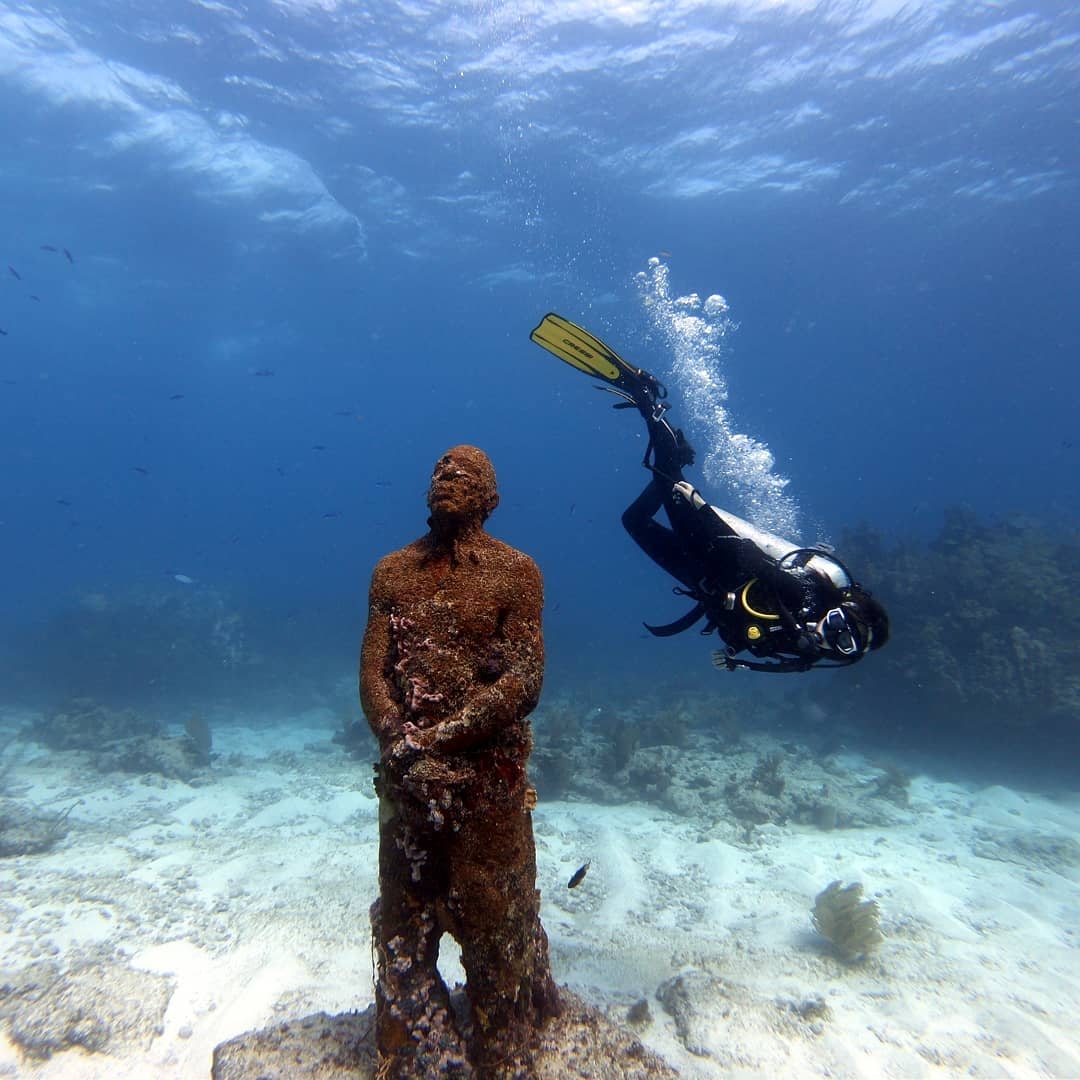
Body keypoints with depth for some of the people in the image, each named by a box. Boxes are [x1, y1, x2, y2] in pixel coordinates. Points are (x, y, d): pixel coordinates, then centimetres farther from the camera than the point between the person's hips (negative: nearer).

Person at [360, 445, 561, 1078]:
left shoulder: (515, 572, -6)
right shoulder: (394, 570, 6)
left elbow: (524, 682, -13)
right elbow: (372, 671, 1)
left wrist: (437, 738, -17)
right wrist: (397, 740, -16)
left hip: (489, 777, -3)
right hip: (406, 776, 3)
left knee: (495, 926, 14)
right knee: (404, 925, 18)